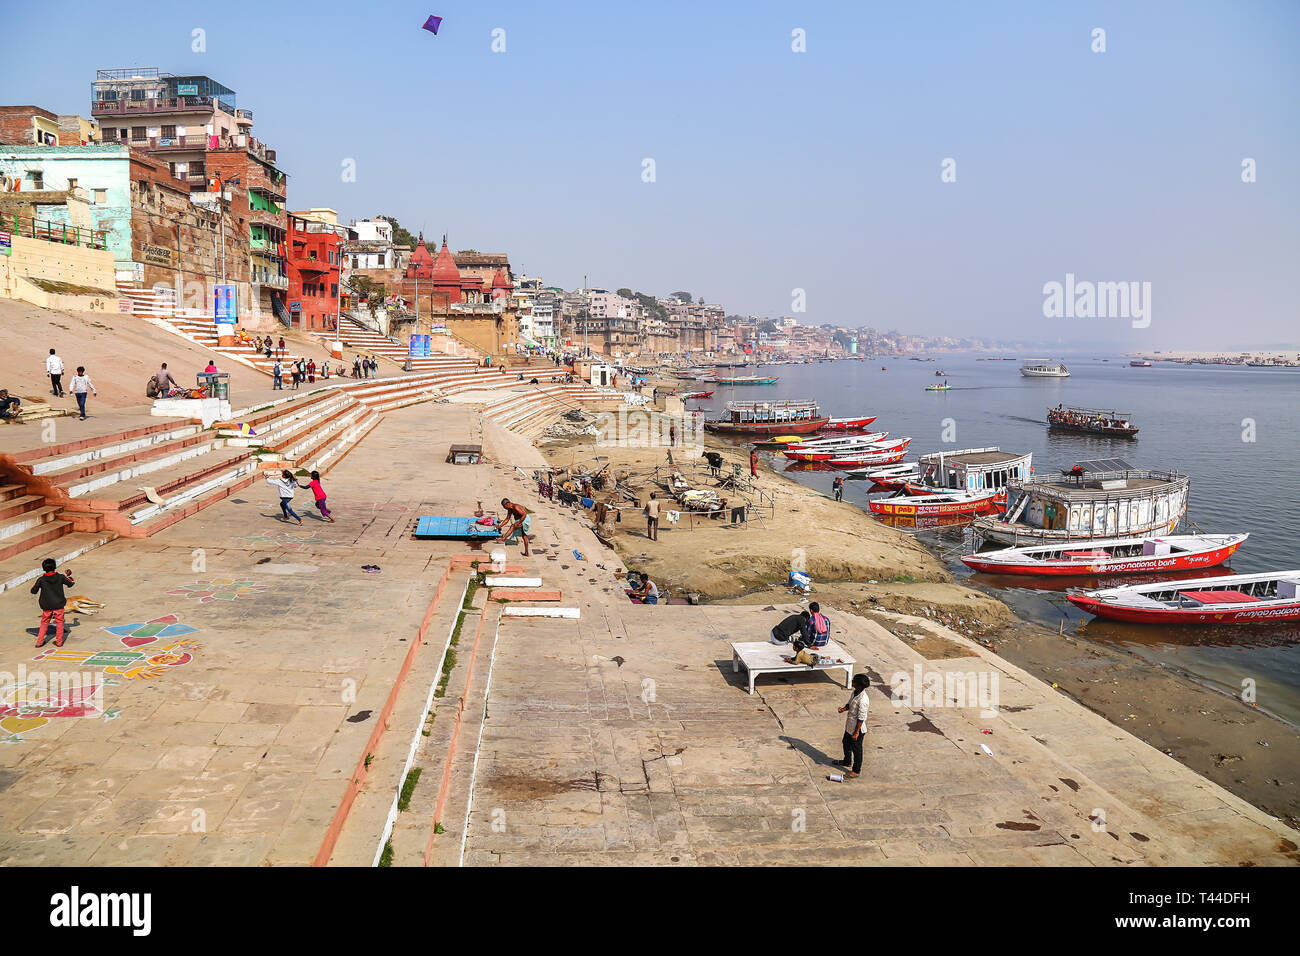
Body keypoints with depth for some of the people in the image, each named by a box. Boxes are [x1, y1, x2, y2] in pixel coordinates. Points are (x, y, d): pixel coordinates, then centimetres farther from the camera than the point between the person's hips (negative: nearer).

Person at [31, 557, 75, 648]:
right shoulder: (60, 577, -9)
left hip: (47, 606, 0)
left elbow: (34, 591, 1)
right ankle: (59, 641, 15)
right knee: (59, 622, 12)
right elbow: (70, 584, 6)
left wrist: (34, 584, 20)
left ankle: (39, 641, 17)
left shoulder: (41, 580, -9)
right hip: (59, 605, 0)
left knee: (44, 623, 16)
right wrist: (69, 575, 23)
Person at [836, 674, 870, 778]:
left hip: (857, 728, -9)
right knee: (846, 743, 27)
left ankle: (856, 770, 29)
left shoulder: (862, 700, -32)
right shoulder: (855, 692, -5)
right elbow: (850, 704, 14)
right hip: (849, 726, 9)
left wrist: (856, 733, -20)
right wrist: (844, 709, -7)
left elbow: (861, 718, -26)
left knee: (856, 749, 10)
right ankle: (847, 762, 51)